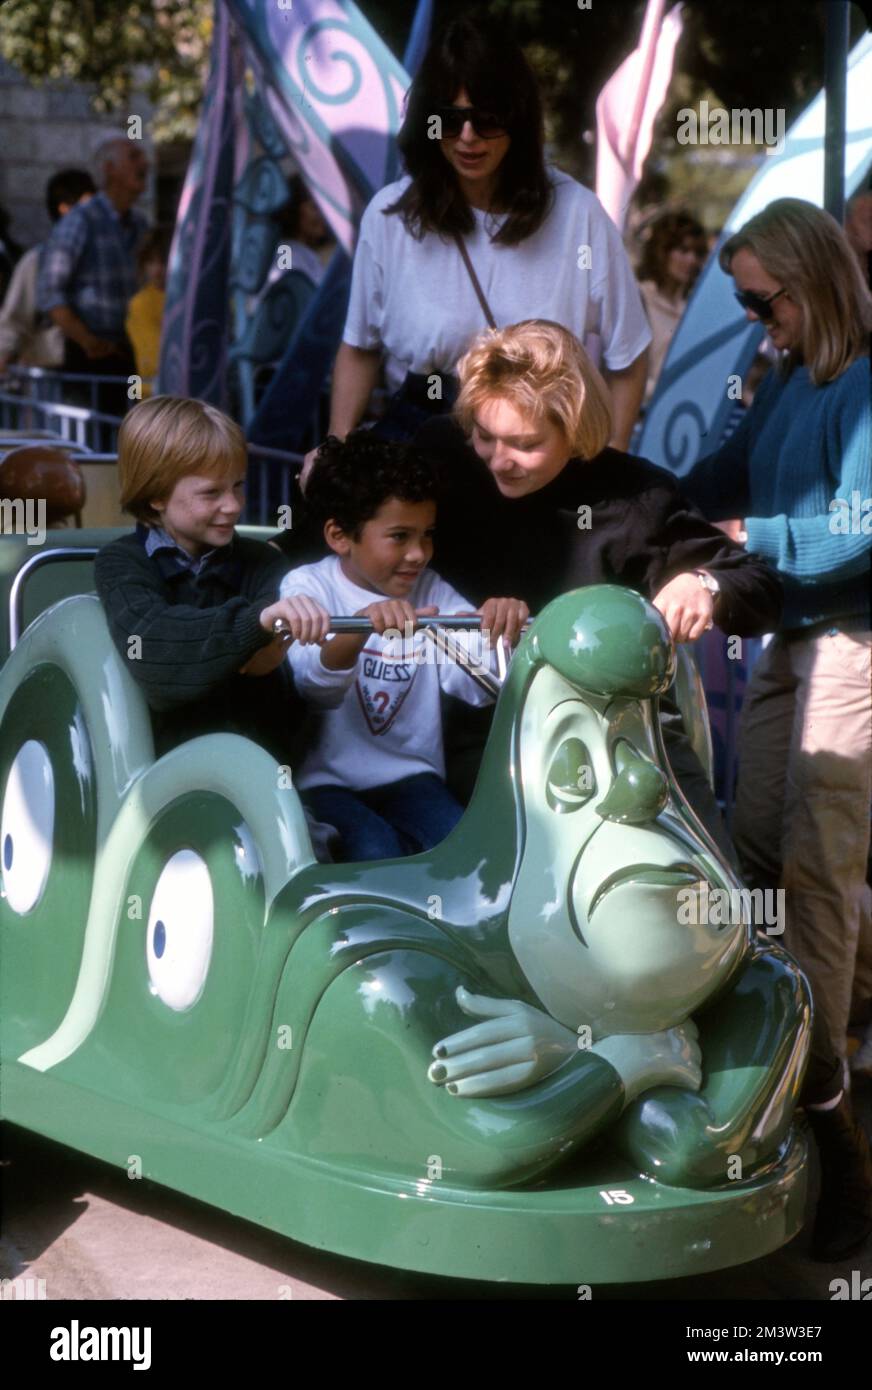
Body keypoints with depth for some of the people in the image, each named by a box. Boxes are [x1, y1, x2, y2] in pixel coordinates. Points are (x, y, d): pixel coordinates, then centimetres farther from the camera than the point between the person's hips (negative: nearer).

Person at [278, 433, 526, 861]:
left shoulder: (431, 592, 8)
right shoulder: (307, 588, -4)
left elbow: (479, 682, -9)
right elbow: (317, 684, -24)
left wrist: (504, 629, -32)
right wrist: (362, 626, -45)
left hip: (408, 777, 4)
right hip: (325, 781, -3)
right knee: (376, 851, -27)